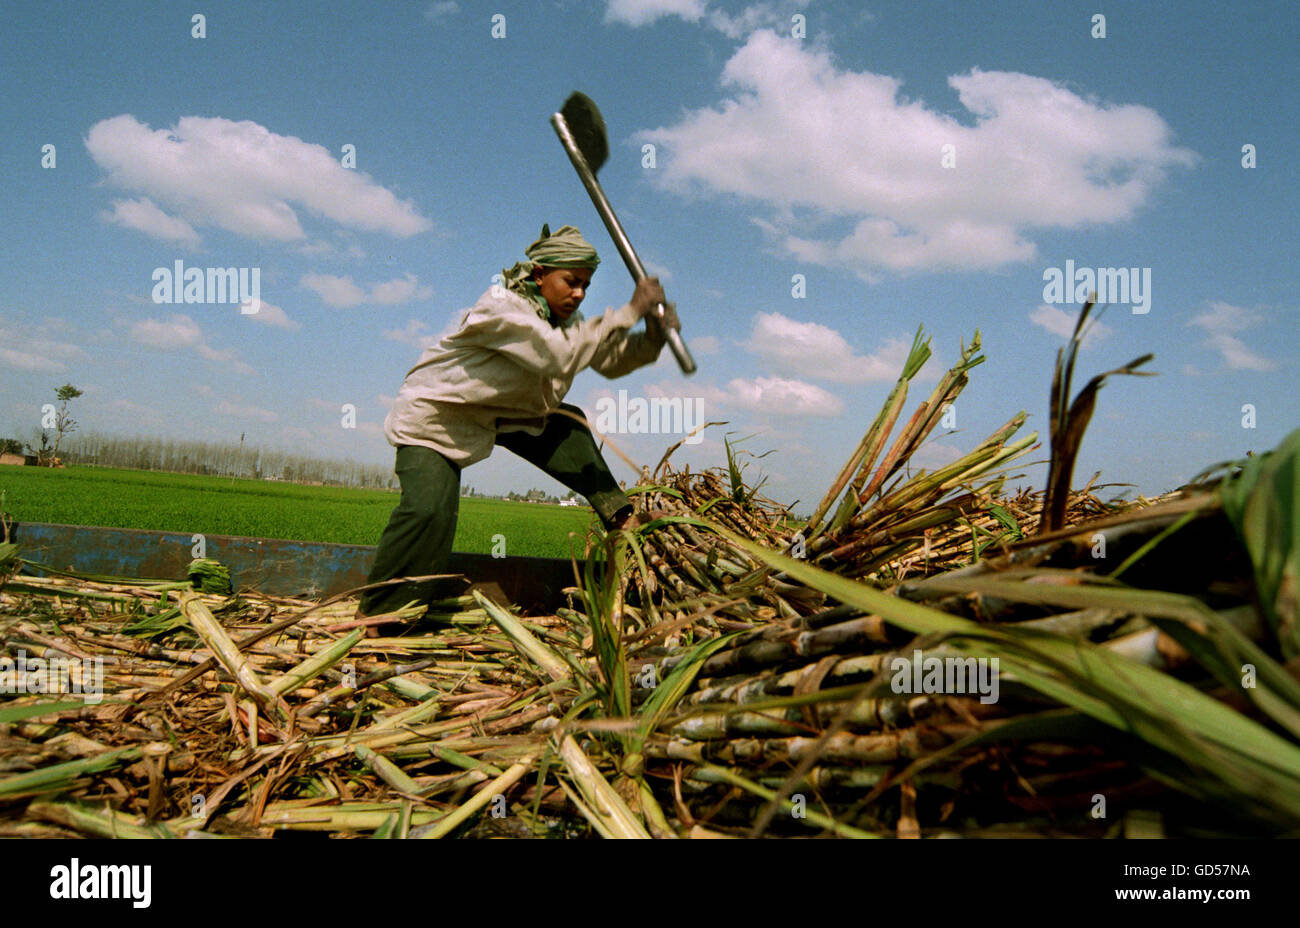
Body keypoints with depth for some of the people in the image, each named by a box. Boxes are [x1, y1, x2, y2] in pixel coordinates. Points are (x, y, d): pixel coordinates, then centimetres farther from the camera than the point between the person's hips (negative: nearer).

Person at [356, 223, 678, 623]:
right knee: (427, 510, -24)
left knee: (567, 424, -2)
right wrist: (628, 313, -39)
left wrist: (652, 338, -19)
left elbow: (611, 361, 2)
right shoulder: (501, 306, -27)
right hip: (433, 414, -8)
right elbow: (560, 355, -41)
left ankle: (618, 515, 5)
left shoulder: (561, 316, 0)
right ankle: (373, 618, -12)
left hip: (500, 413, 8)